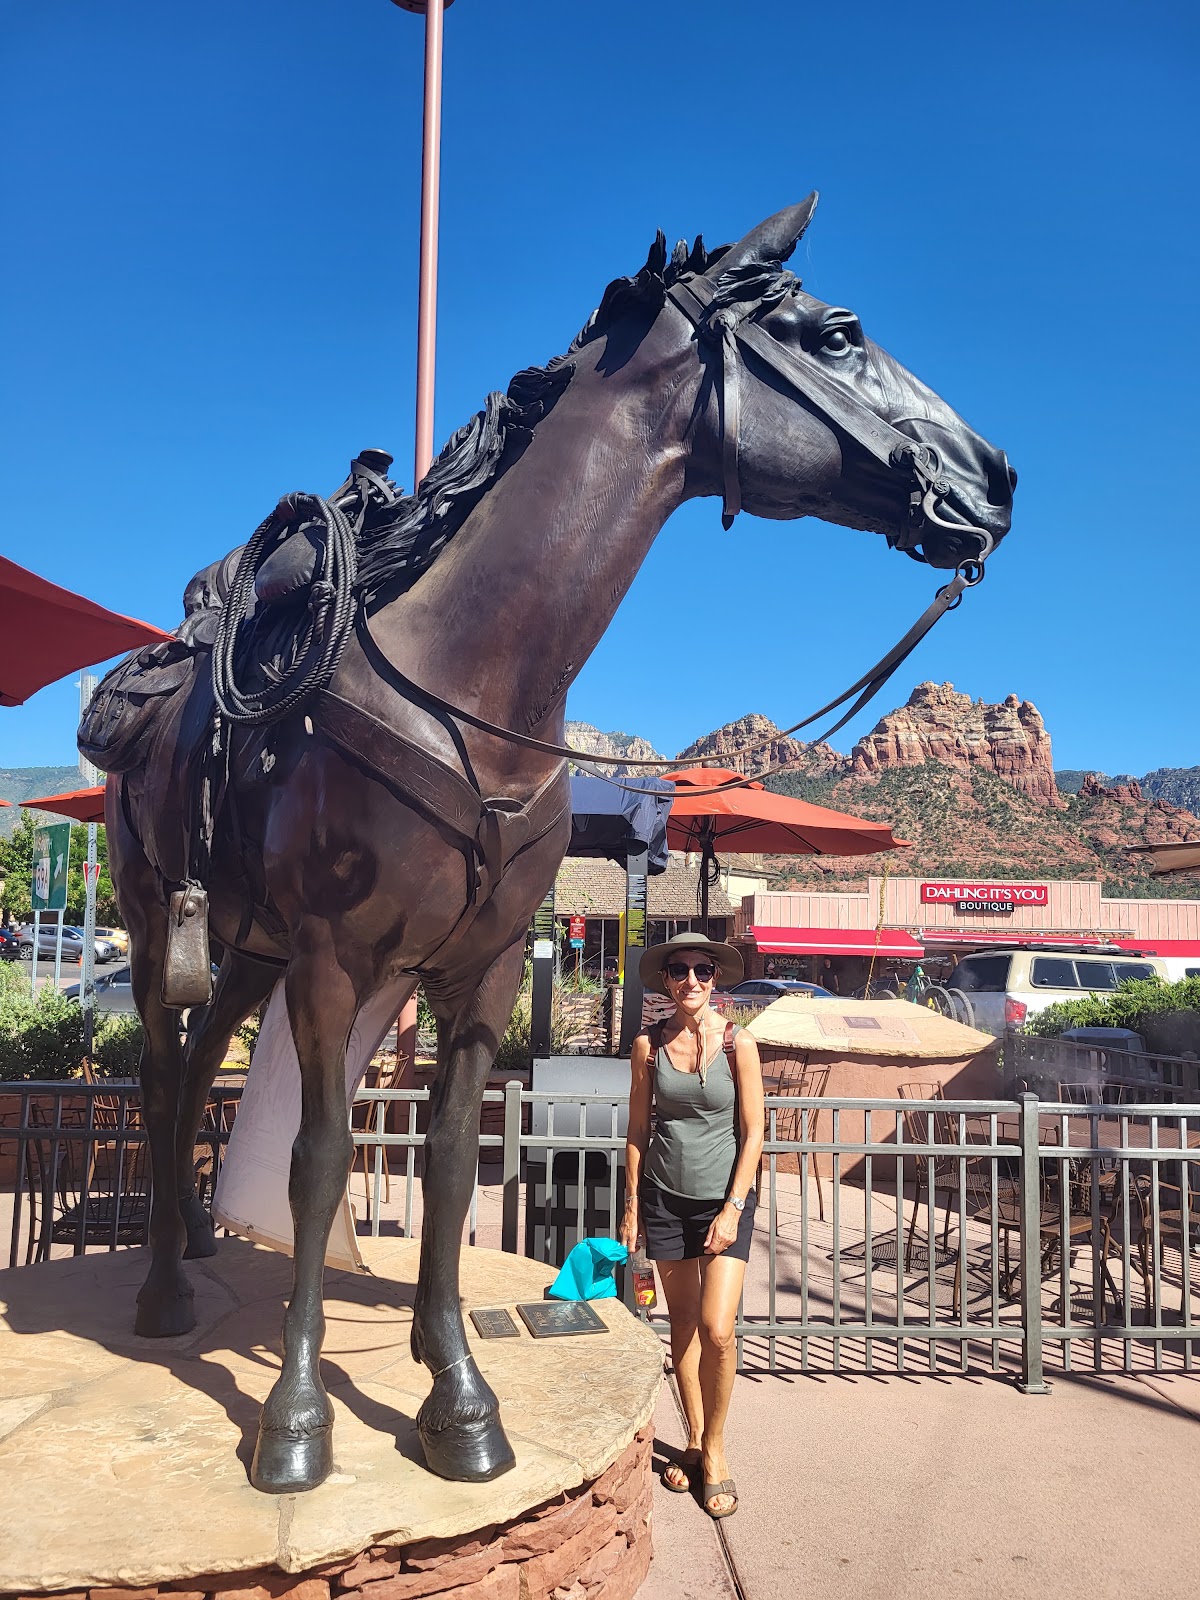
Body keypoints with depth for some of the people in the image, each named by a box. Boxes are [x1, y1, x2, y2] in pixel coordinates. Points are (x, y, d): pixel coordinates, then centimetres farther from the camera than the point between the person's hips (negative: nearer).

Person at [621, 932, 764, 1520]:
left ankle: (714, 1446, 13)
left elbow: (753, 1134, -6)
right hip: (666, 1197, 2)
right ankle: (694, 1440, 28)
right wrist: (632, 1206, 5)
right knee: (683, 1328, 10)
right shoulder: (649, 1044, -2)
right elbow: (637, 1130, 5)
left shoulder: (738, 1043, -8)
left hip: (723, 1198, -2)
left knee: (717, 1332, -9)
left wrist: (734, 1208, -11)